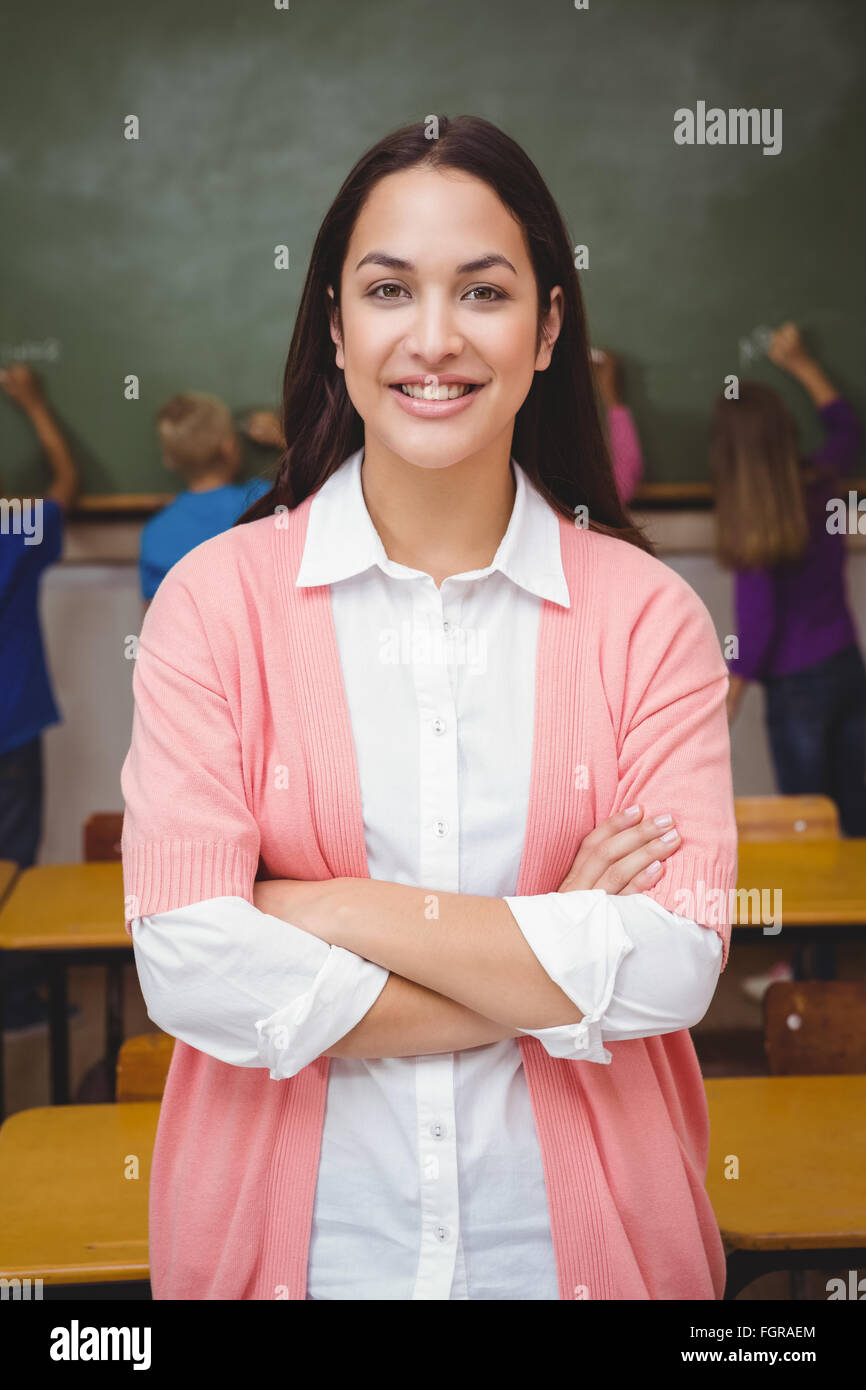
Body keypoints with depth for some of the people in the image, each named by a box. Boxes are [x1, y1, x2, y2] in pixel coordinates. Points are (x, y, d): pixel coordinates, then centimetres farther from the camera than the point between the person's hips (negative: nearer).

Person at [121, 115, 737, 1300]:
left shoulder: (648, 615, -7)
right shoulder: (215, 600, -8)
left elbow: (676, 967, -15)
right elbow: (189, 967, -17)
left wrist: (335, 911, -17)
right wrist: (556, 973, -15)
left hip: (577, 1235, 1)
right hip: (292, 1237, 0)